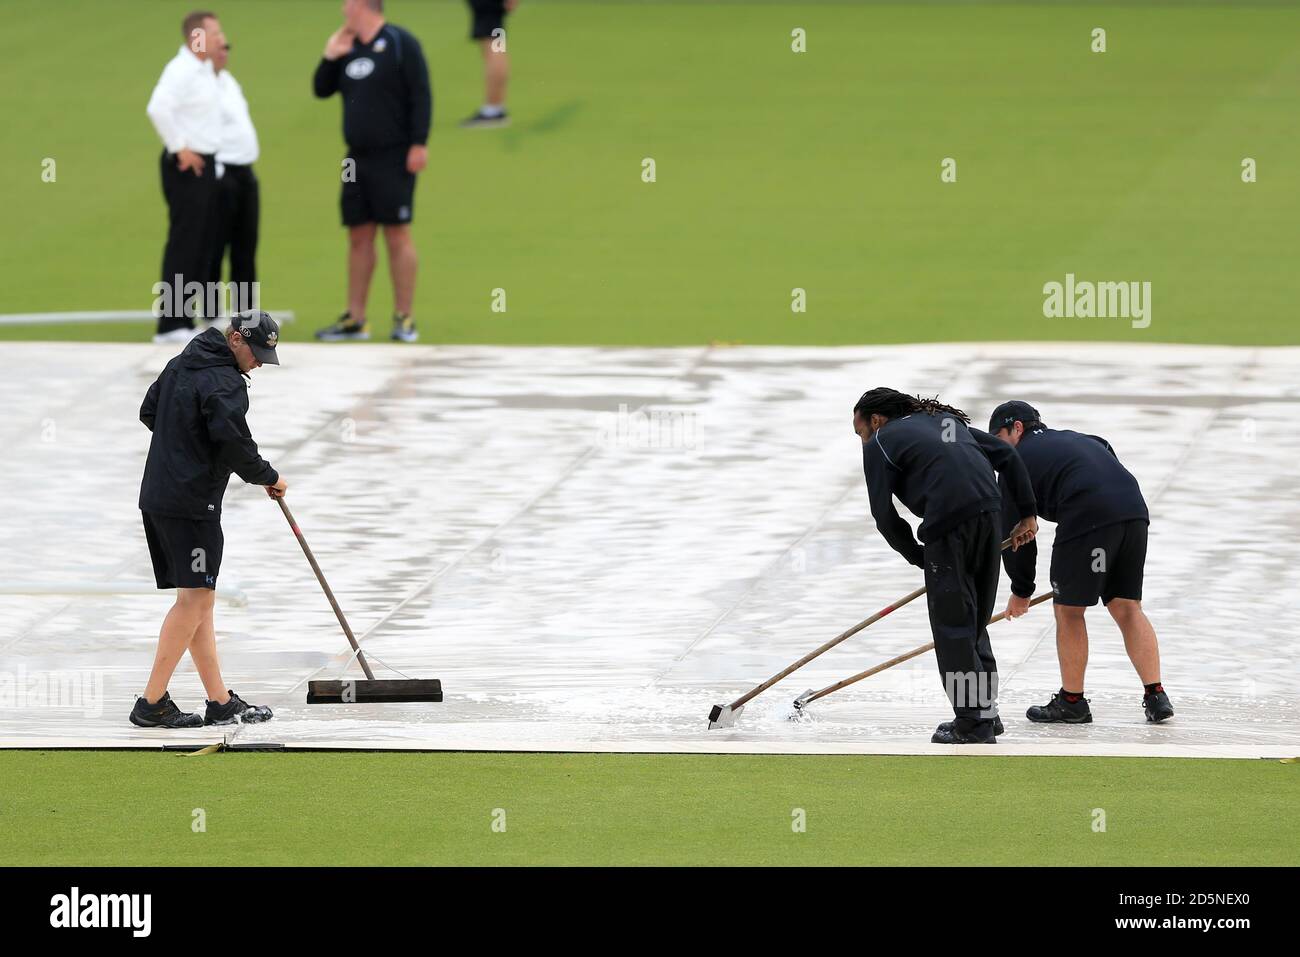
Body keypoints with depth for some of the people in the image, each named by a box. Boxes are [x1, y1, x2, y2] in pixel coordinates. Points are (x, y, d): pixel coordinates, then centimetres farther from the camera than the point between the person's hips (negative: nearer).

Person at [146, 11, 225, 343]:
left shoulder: (205, 68, 14)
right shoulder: (181, 70, -16)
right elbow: (158, 108, -29)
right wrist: (179, 148, -22)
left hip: (204, 163, 10)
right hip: (186, 166, -10)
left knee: (201, 245, 11)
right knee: (183, 243, -8)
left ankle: (185, 318, 16)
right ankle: (170, 324, -7)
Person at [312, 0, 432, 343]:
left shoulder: (400, 44, -8)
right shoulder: (348, 48, 13)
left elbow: (421, 95, -11)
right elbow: (322, 90, 18)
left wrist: (419, 144, -17)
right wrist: (330, 57, 1)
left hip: (393, 159, -7)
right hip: (357, 158, 7)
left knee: (397, 235, -5)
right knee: (359, 237, 7)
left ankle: (404, 319, 0)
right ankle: (355, 319, 11)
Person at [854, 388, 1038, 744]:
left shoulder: (879, 444, 9)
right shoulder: (945, 421, 28)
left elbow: (885, 516, 3)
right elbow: (1007, 456, 22)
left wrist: (918, 555, 15)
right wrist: (1028, 514, 21)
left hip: (948, 522, -7)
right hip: (989, 512, 7)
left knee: (951, 626, 2)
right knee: (974, 621, 19)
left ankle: (972, 723, 2)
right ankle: (986, 712, 25)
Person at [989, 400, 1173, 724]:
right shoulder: (1077, 440, 33)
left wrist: (1021, 590, 24)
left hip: (1087, 517, -7)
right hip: (1134, 511, 7)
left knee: (1068, 610, 8)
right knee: (1126, 607, 14)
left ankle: (1072, 701, 15)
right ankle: (1156, 696, 8)